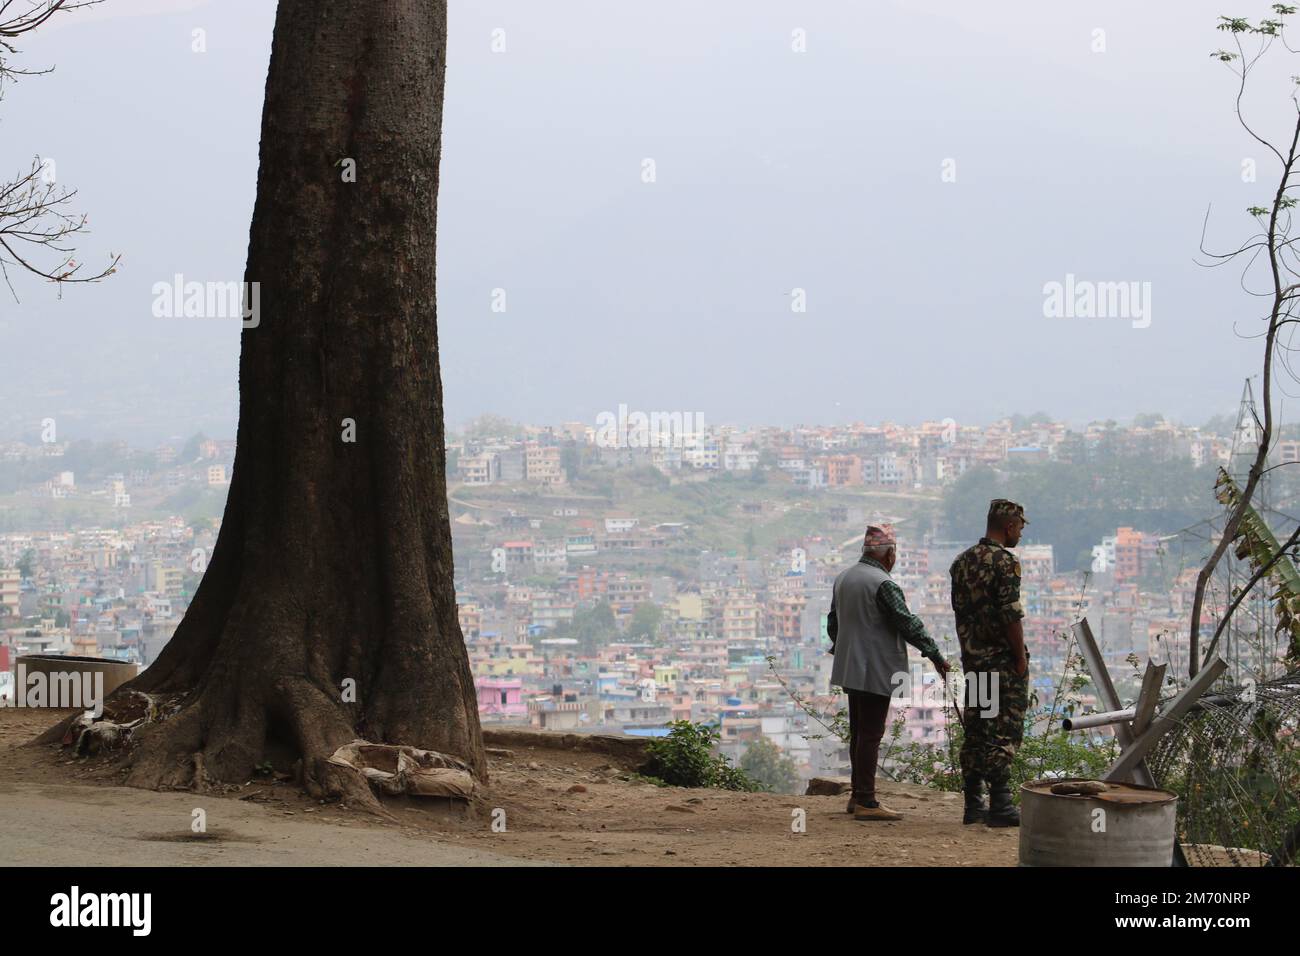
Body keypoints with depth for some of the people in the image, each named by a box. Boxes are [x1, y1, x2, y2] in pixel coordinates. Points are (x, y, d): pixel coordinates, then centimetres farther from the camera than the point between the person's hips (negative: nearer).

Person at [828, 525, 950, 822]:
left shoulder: (843, 578, 11)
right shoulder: (883, 584, -17)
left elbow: (833, 621, 21)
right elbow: (909, 624, -18)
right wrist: (935, 654, -11)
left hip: (850, 669, 9)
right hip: (876, 671, -9)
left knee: (858, 731, 15)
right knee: (870, 734, -7)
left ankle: (858, 795, 22)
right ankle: (865, 802, -7)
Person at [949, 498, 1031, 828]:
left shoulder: (962, 561, 11)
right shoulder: (1005, 561, -13)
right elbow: (1011, 615, -18)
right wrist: (1021, 656, -11)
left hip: (972, 660, 7)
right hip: (1002, 659, -7)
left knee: (975, 729, 10)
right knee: (1004, 730, -5)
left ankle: (973, 804, 12)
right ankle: (1000, 805, -7)